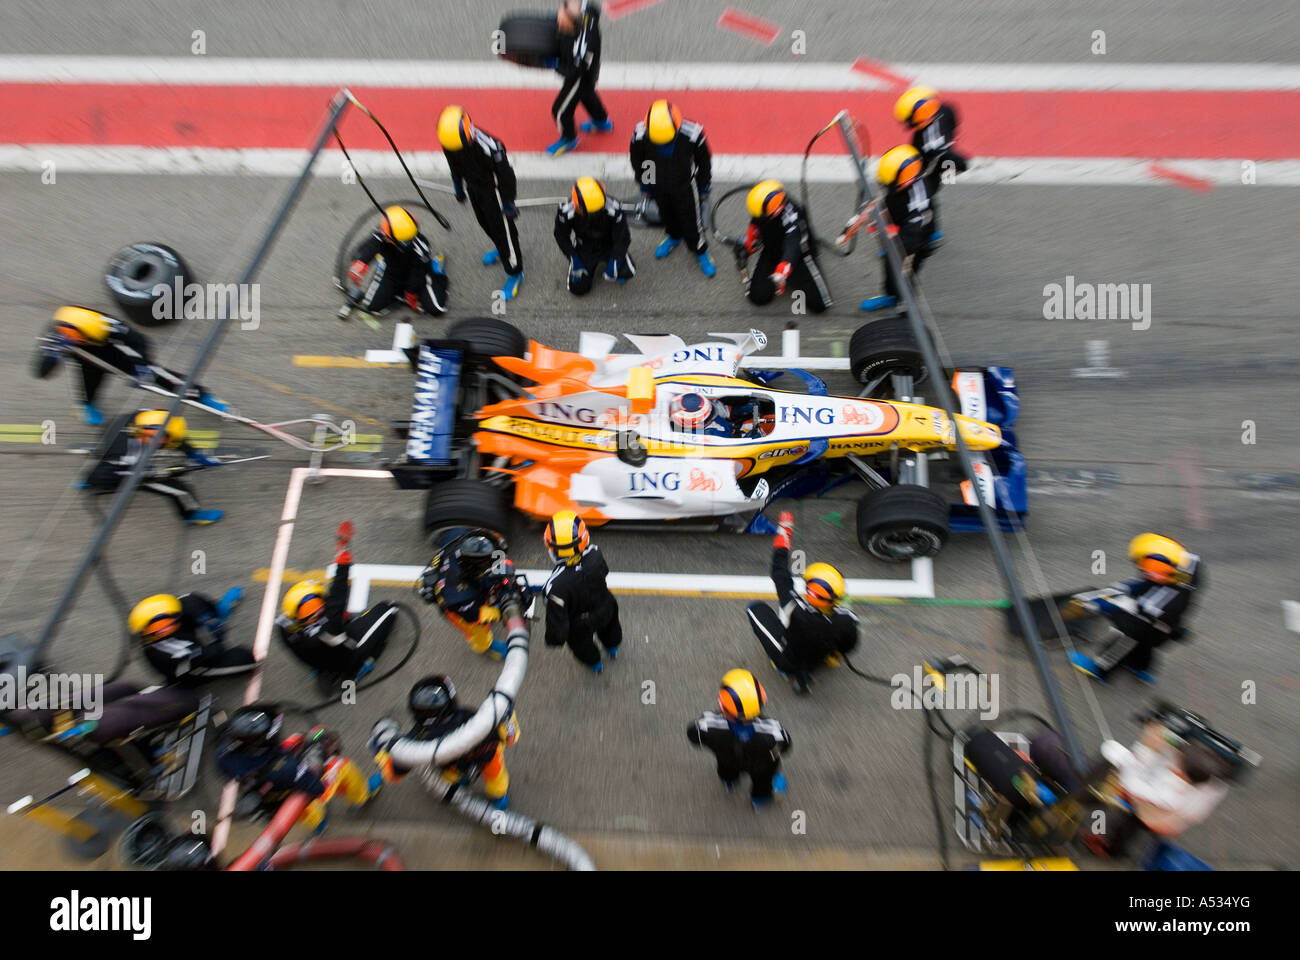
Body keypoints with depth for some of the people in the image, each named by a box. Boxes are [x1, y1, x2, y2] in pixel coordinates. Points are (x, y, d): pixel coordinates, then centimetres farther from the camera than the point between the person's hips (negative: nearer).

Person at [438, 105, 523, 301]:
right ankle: (501, 249, 53)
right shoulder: (449, 140, -16)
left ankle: (514, 273, 15)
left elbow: (506, 174, -22)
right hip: (473, 187, 7)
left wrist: (508, 202, -14)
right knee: (485, 222, 25)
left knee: (503, 230, 1)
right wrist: (458, 188, 17)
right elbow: (454, 166, 4)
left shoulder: (489, 146, -35)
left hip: (493, 190, -7)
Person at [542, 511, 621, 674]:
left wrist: (554, 639, -7)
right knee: (609, 627, 38)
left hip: (580, 625, -3)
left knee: (581, 643, 33)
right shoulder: (596, 555, -32)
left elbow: (557, 619, -29)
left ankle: (594, 663, 64)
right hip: (605, 609, 3)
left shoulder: (556, 585, -44)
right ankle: (612, 648, 70)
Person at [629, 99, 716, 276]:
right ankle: (674, 236, 60)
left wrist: (704, 186, 1)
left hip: (685, 185, -2)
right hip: (658, 185, 2)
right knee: (666, 214, 26)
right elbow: (637, 162, -7)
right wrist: (644, 184, 7)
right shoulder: (640, 135, -29)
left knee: (692, 220, 9)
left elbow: (704, 161, -12)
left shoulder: (693, 134, -33)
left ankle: (700, 251, 37)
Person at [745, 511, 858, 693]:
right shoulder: (846, 620, -30)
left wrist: (782, 536, -18)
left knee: (755, 608, 3)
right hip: (818, 659, 4)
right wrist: (832, 654, 16)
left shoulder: (796, 609, -41)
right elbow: (850, 645, -7)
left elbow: (780, 576, -28)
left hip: (788, 661, -4)